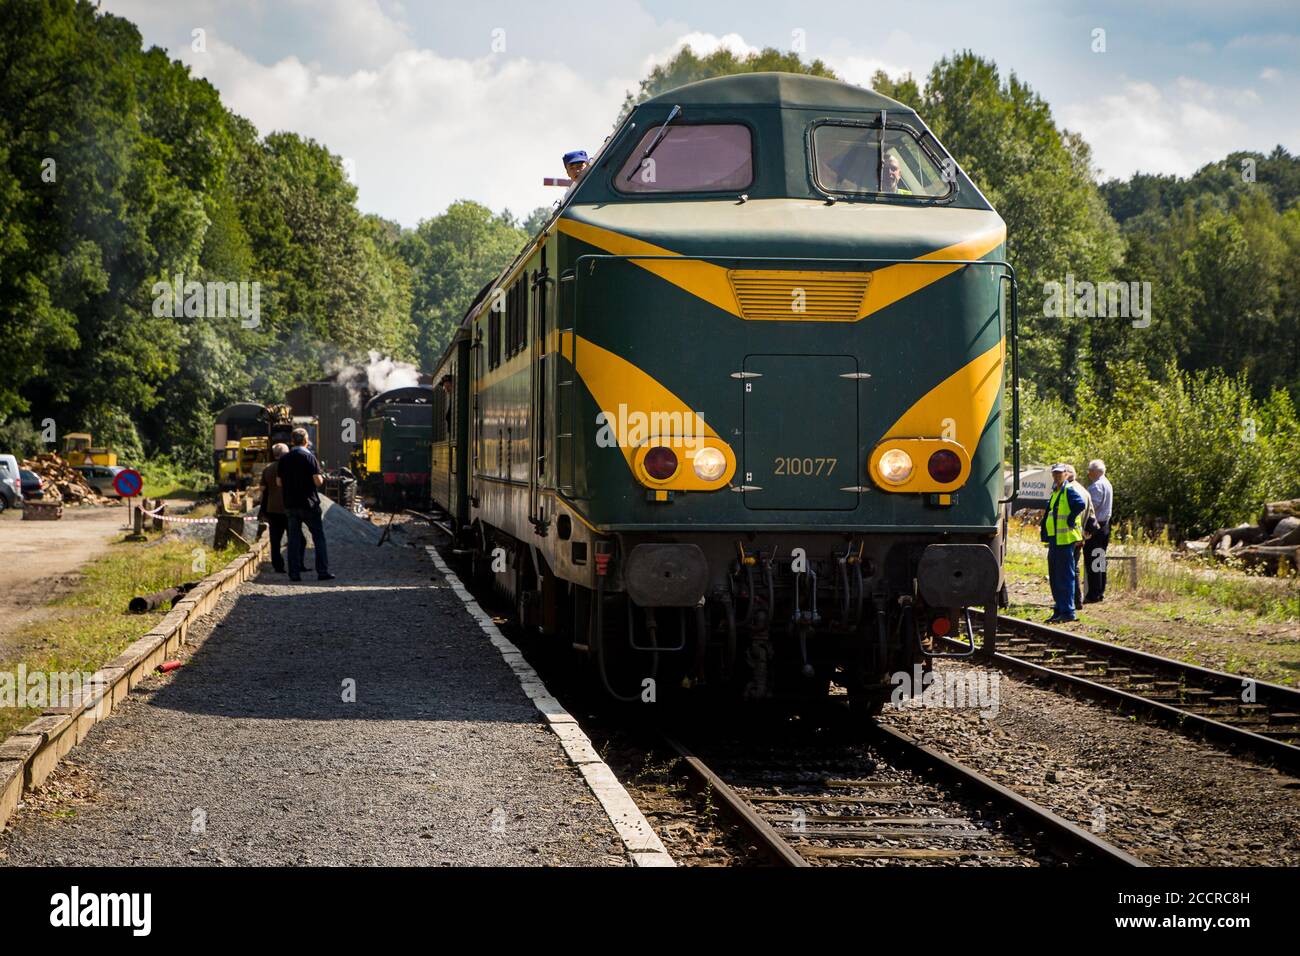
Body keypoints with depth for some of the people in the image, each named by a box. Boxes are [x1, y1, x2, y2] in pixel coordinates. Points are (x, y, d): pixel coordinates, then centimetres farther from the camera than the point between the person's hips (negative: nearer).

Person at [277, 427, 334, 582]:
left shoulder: (284, 459, 4)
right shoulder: (309, 457, -10)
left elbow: (279, 483, 8)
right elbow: (318, 481, -15)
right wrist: (322, 478, 6)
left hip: (290, 504, 4)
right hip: (308, 504, -4)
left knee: (294, 539, 8)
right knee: (318, 537, 4)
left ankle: (294, 573, 4)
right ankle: (323, 571, -1)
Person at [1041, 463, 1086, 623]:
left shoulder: (1069, 491, -10)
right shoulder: (1054, 493, 18)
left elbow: (1080, 504, -29)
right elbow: (1048, 516, 25)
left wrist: (1070, 521, -21)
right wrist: (1044, 535, 16)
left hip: (1066, 539, -10)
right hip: (1054, 540, 10)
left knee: (1065, 576, -8)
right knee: (1054, 576, 13)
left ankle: (1068, 612, -7)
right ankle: (1059, 610, 20)